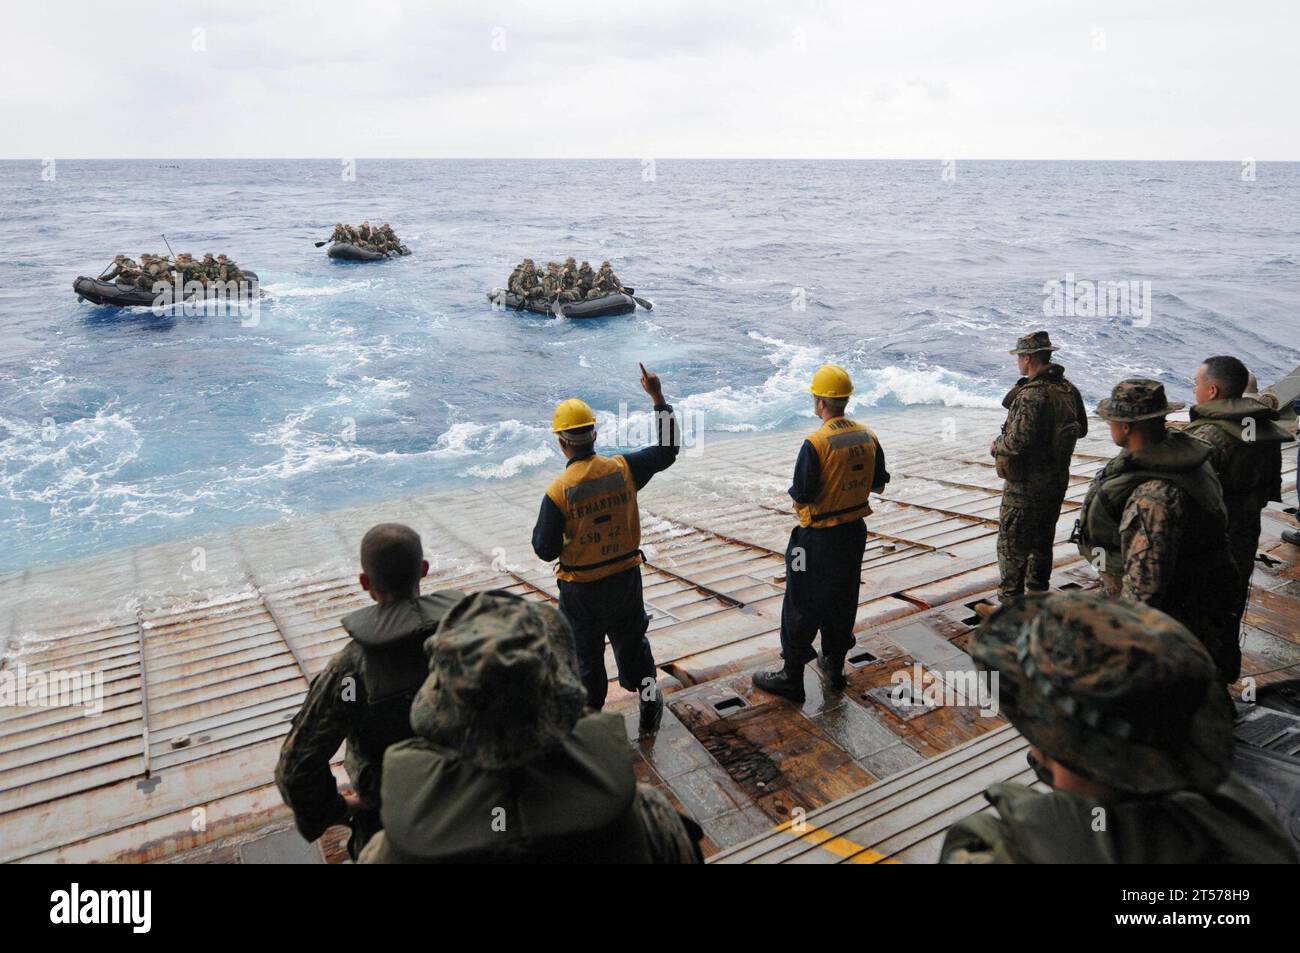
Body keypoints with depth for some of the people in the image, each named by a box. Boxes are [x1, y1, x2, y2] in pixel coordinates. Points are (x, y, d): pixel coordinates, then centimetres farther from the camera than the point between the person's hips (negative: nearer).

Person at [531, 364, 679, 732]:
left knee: (586, 655, 17)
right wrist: (658, 399, 4)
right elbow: (667, 451, 2)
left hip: (581, 588, -3)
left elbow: (546, 550, -15)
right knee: (632, 641, 25)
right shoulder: (622, 469, -13)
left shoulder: (558, 492, -21)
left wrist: (539, 529, 6)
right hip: (626, 577, 3)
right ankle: (649, 703, 36)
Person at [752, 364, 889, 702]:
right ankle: (835, 666, 35)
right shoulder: (868, 437, -2)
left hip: (819, 537, -6)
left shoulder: (815, 443, -23)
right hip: (855, 533, 7)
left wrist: (796, 495, 1)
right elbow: (878, 484, 9)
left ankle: (791, 677, 15)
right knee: (842, 602, 21)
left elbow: (801, 498, -21)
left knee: (802, 607, 6)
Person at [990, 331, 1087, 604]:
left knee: (1012, 541, 3)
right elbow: (1081, 429, 14)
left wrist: (996, 446, -9)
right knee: (1042, 539, 21)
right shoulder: (1069, 389, 2)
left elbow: (1018, 440, -28)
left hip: (1027, 483, -8)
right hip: (1058, 479, 8)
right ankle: (1038, 592, 33)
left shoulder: (1032, 394, -25)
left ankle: (1011, 599, 8)